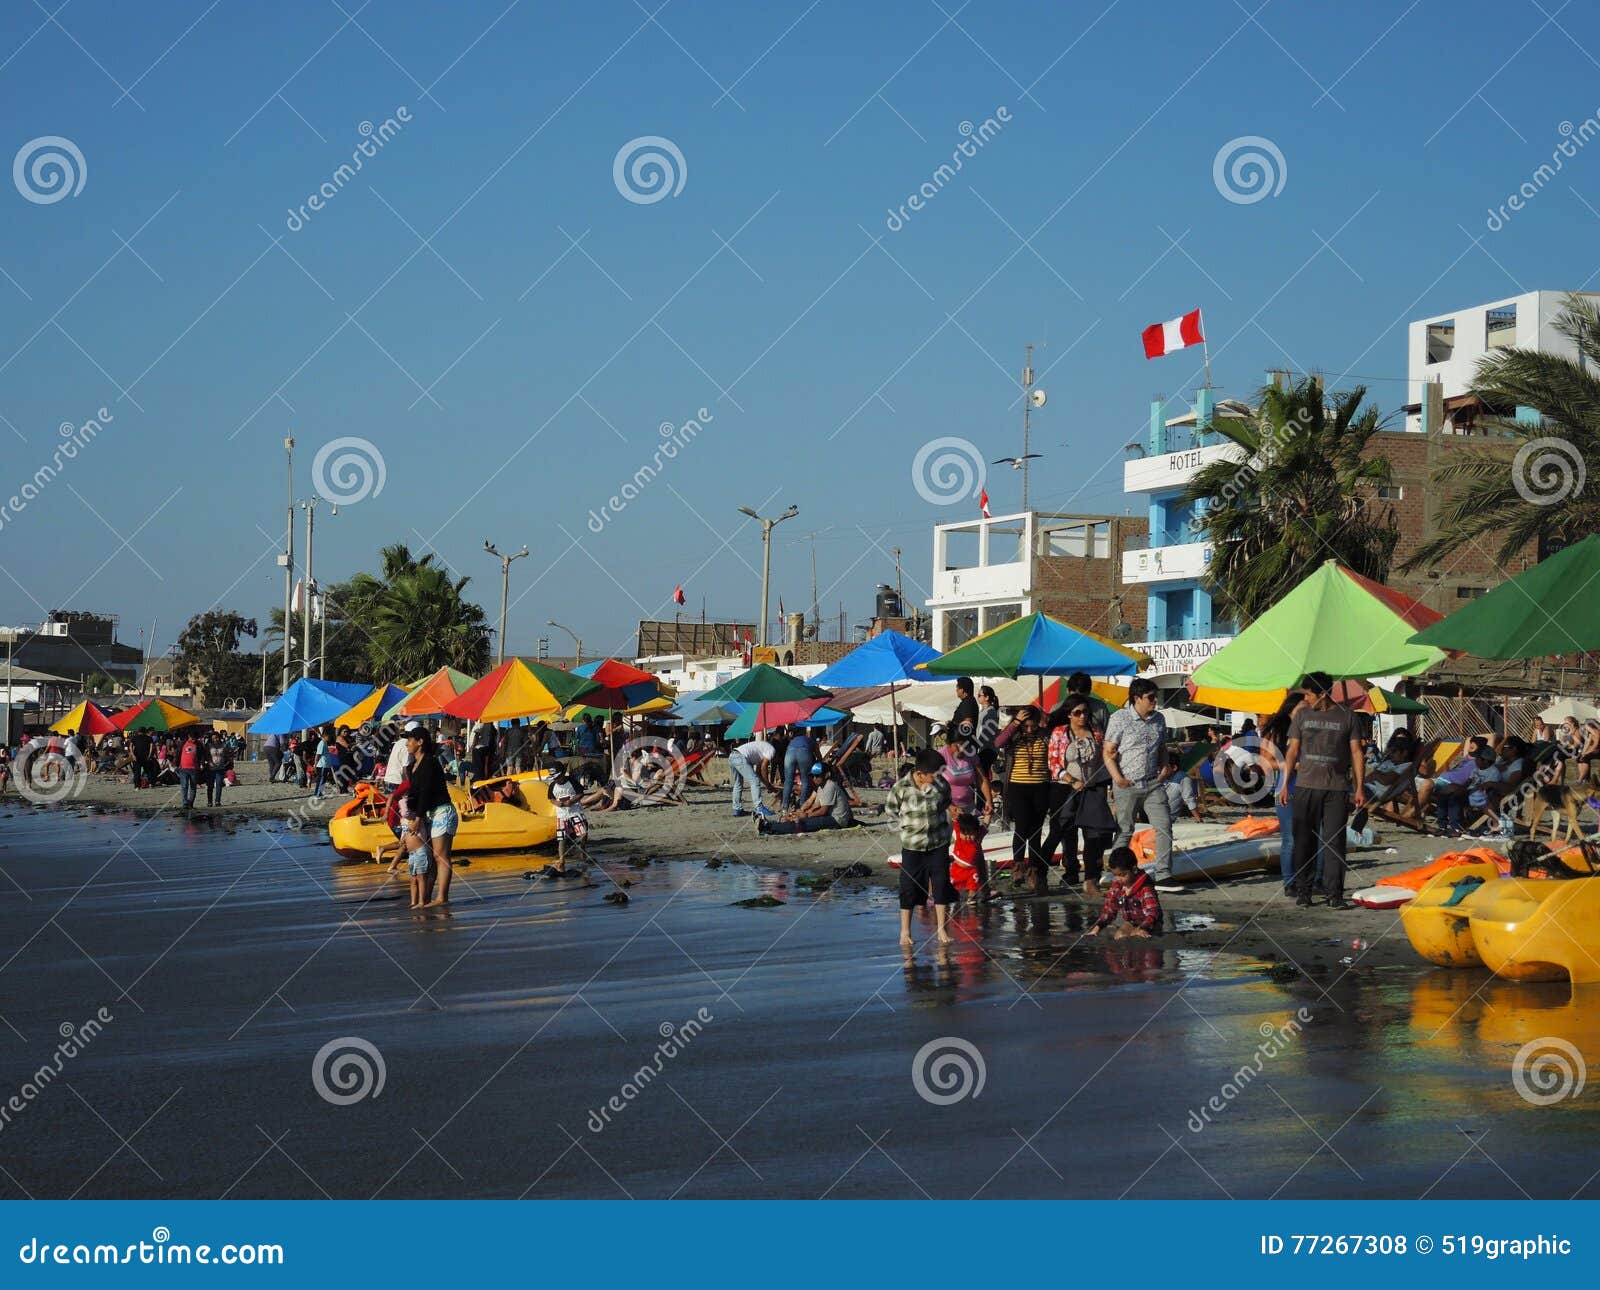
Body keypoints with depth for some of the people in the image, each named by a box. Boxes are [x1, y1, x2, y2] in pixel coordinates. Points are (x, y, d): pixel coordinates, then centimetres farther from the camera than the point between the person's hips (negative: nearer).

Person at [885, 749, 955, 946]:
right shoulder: (901, 787, -13)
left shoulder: (941, 784, -6)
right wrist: (908, 825, 1)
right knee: (909, 887, 4)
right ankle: (905, 931, 13)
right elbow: (891, 808, 4)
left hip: (938, 843, 2)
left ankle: (942, 929, 10)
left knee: (941, 886, 2)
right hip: (912, 845, -2)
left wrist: (940, 821, 6)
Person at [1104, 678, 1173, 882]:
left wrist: (1164, 767, 6)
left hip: (1153, 783, 5)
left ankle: (1163, 873, 0)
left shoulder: (1159, 719, 10)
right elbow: (1108, 752, -8)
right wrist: (1117, 777, -15)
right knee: (1124, 831, 3)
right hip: (1127, 785, -5)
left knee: (1164, 826, -4)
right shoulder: (1120, 718, -7)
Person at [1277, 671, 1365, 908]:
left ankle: (1334, 894, -3)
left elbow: (1356, 753, 4)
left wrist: (1360, 788, -2)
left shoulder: (1347, 717, 4)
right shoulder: (1302, 715, 11)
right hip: (1306, 787, 2)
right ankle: (1302, 891, 9)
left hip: (1337, 789, -2)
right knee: (1304, 841, 2)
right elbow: (1292, 751, 13)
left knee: (1334, 842, -4)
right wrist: (1285, 784, 8)